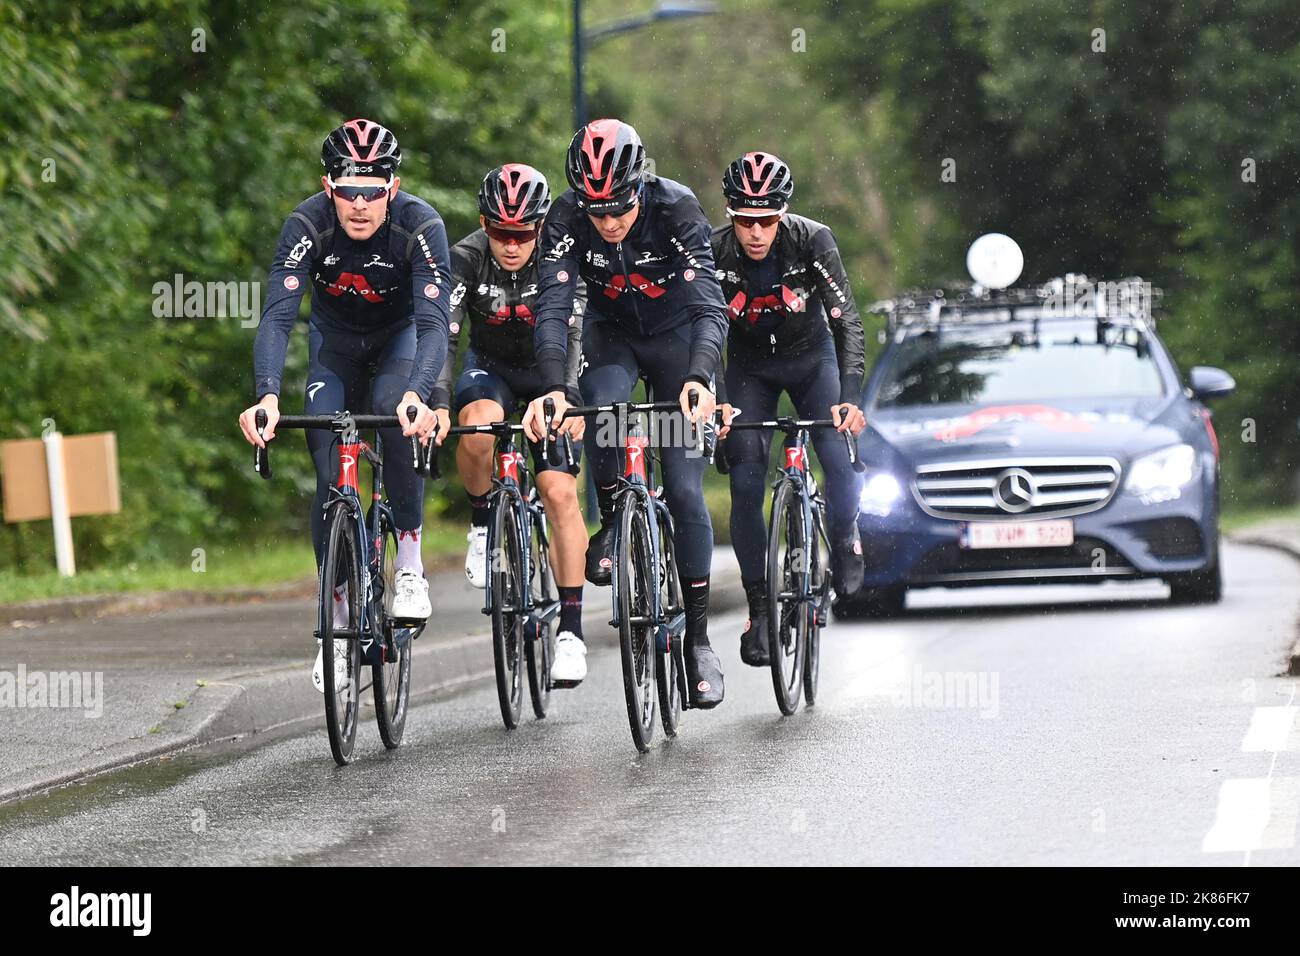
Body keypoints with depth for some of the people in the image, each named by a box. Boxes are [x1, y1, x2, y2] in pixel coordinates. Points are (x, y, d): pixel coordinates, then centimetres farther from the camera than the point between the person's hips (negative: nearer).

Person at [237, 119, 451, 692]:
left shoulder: (421, 225, -31)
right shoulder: (307, 225, -29)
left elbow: (434, 323, -39)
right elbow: (277, 316, -36)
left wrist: (416, 395, -57)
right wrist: (267, 396, -53)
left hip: (400, 339, -1)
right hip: (335, 344, 1)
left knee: (399, 416, -33)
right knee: (330, 475, -14)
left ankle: (410, 560, -19)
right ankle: (340, 617, 0)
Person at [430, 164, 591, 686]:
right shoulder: (465, 259, -23)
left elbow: (572, 335, -34)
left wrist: (568, 398, -51)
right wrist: (438, 403, -47)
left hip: (547, 371, -1)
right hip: (490, 368, 1)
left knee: (559, 491, -16)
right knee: (478, 425, -35)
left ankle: (571, 628, -11)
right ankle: (482, 524, -9)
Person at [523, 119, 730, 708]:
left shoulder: (676, 211, -30)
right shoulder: (567, 218, -25)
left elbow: (710, 308, -35)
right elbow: (552, 308, -30)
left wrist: (699, 379, -52)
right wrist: (552, 388, -46)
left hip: (676, 335, -1)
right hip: (611, 334, 1)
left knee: (685, 489, -8)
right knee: (602, 403, -34)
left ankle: (698, 637, 1)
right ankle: (613, 521, -7)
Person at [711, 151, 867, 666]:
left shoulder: (813, 242, -26)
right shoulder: (712, 252, -24)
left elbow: (847, 322, -26)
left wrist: (851, 397, -38)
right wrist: (714, 401, -40)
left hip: (810, 357, -1)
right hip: (749, 366, 1)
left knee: (839, 457, -20)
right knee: (746, 483, -11)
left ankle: (844, 536, 13)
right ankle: (759, 609, -2)